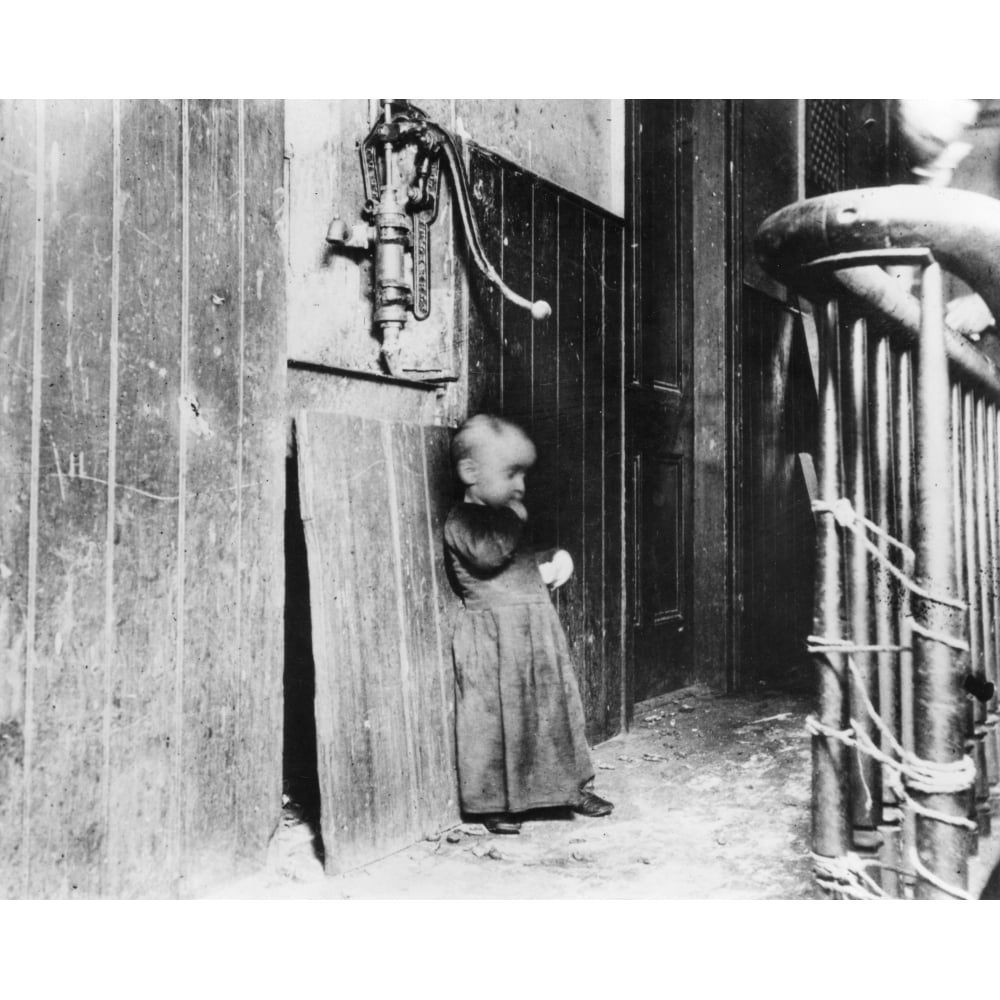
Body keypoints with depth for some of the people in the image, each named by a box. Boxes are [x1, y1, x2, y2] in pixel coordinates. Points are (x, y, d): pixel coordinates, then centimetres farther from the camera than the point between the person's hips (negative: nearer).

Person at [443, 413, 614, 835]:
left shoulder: (512, 516, 15)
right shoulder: (460, 522, -10)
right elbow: (488, 556, -27)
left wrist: (556, 559, 7)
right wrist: (513, 519, -16)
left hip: (538, 630, 8)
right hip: (491, 637, -8)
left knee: (556, 706, 13)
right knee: (493, 719, 0)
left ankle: (571, 787, 27)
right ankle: (493, 803, 14)